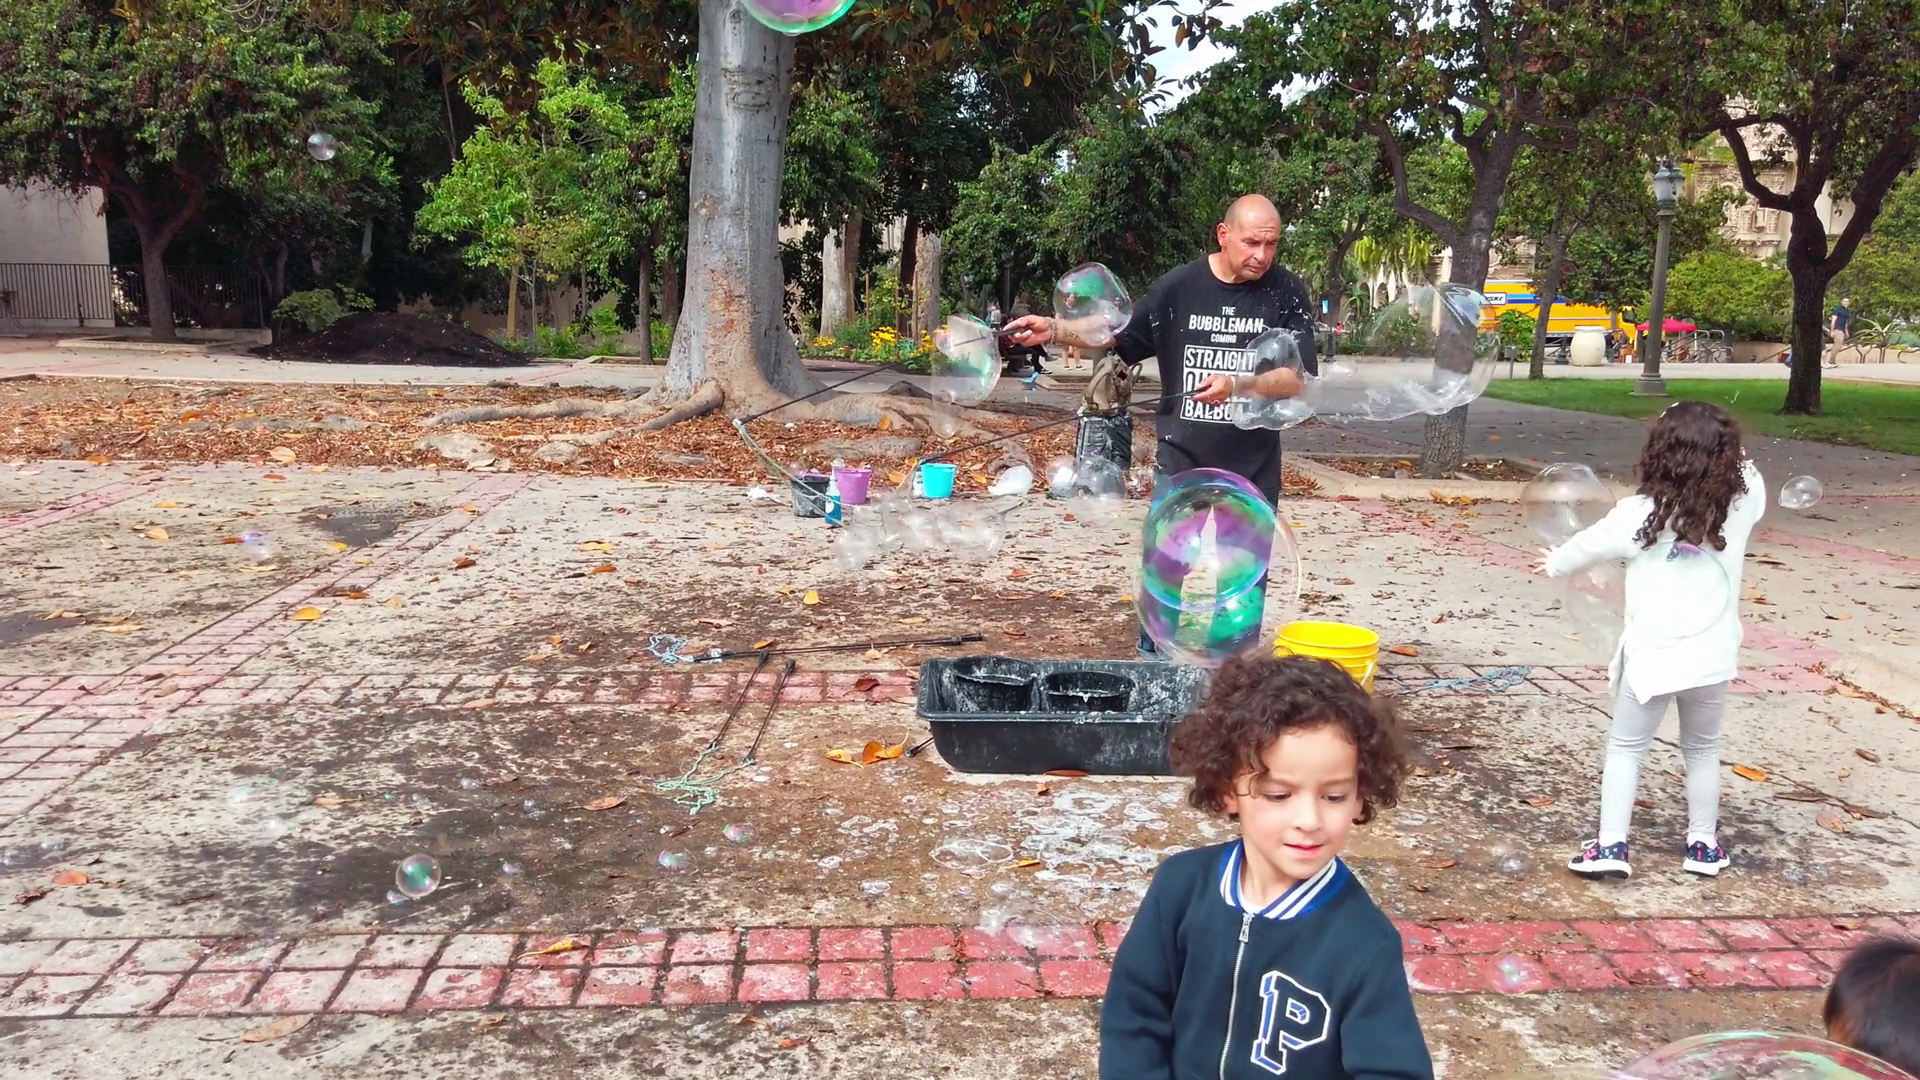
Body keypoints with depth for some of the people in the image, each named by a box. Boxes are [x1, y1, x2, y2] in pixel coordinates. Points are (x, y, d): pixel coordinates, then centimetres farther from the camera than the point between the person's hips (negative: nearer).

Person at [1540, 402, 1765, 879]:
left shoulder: (1640, 513, -12)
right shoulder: (1741, 501, -6)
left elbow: (1589, 546, 5)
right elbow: (1747, 475, 20)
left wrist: (1554, 564, 23)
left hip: (1653, 657, -3)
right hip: (1712, 657, 3)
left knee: (1626, 748, 11)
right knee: (1702, 751, 21)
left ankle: (1610, 846, 8)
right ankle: (1703, 845, 30)